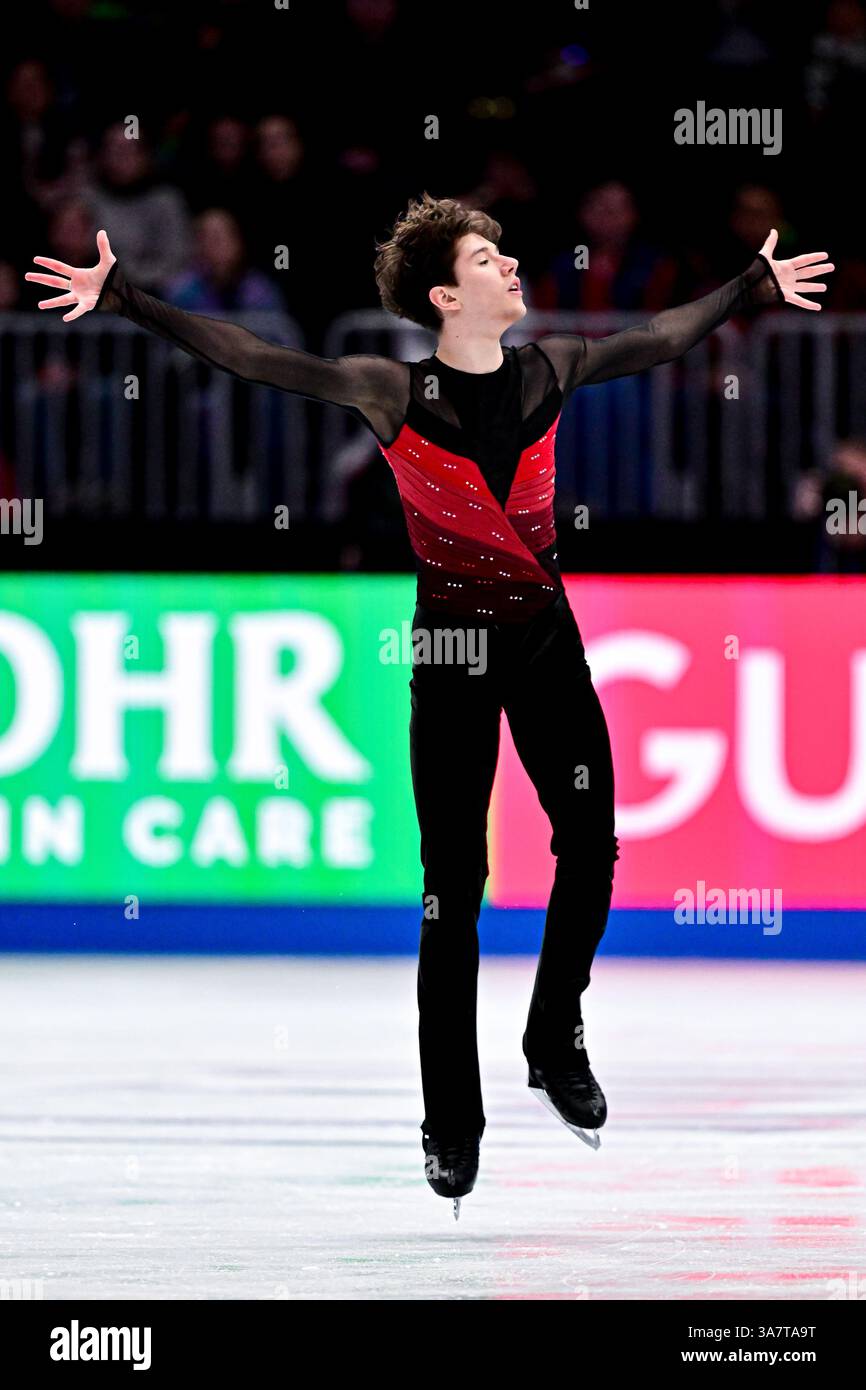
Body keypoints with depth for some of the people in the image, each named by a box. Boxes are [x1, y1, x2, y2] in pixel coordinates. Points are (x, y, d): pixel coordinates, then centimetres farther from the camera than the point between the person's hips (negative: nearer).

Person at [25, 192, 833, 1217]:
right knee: (453, 890, -1)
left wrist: (756, 285, 27)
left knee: (590, 842, -4)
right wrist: (124, 300, -18)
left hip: (545, 640, 3)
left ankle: (557, 1047, 19)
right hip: (451, 650, -3)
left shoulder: (550, 369, 0)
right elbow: (244, 357, -13)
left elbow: (663, 338, 17)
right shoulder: (393, 393, -11)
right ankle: (452, 1125, 5)